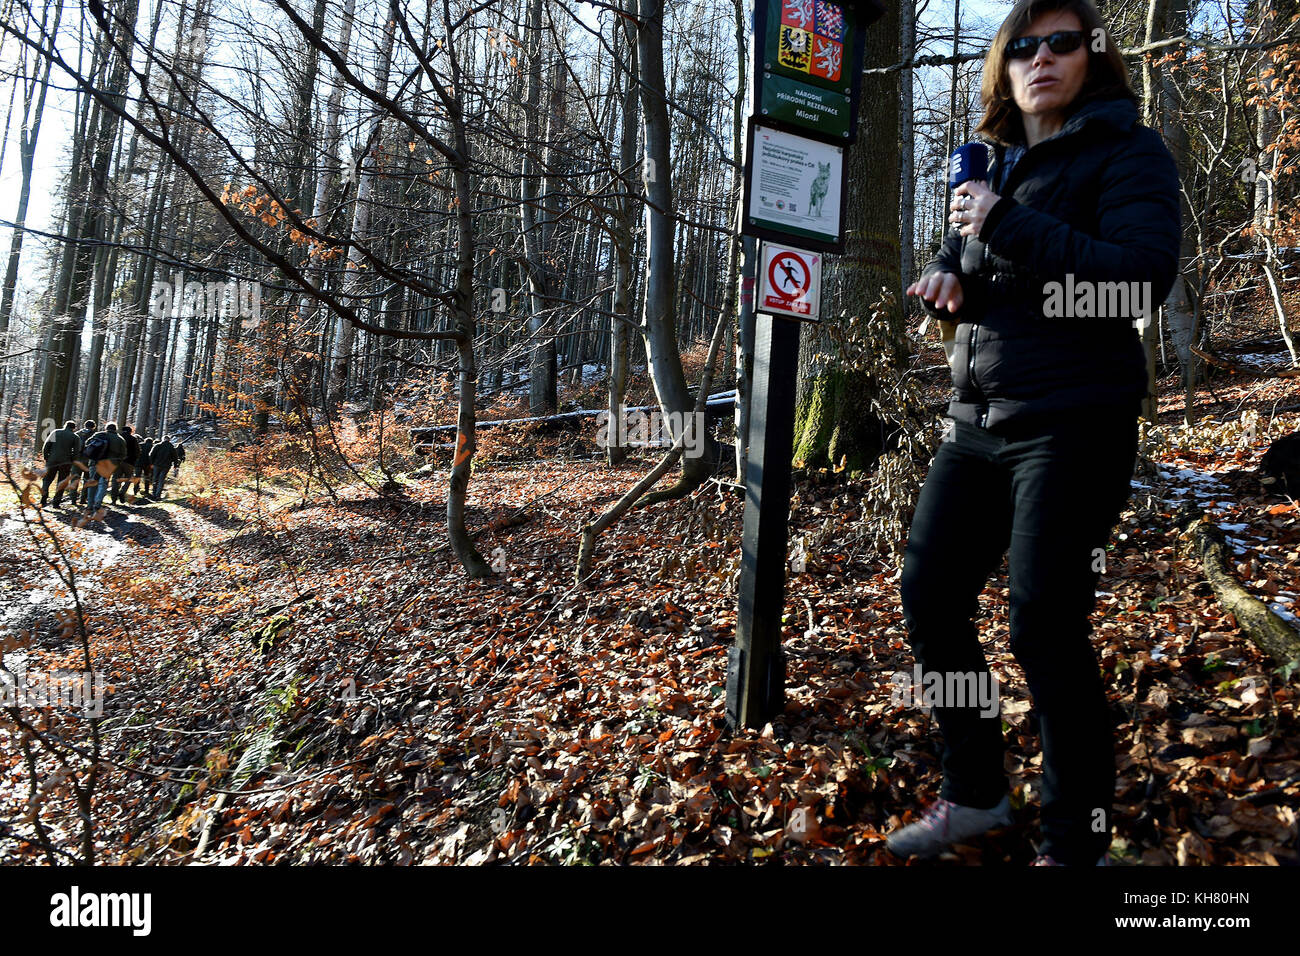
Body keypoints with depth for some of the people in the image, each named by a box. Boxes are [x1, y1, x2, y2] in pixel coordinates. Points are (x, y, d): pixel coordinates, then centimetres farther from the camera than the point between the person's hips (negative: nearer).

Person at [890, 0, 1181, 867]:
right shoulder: (994, 166, 17)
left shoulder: (1126, 150, -2)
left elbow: (1143, 274, -16)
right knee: (928, 596, 6)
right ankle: (975, 794, 25)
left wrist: (1007, 226, -18)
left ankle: (1076, 843, 14)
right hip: (979, 421, 7)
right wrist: (946, 276, -2)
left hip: (1073, 424, -7)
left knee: (1046, 630, -7)